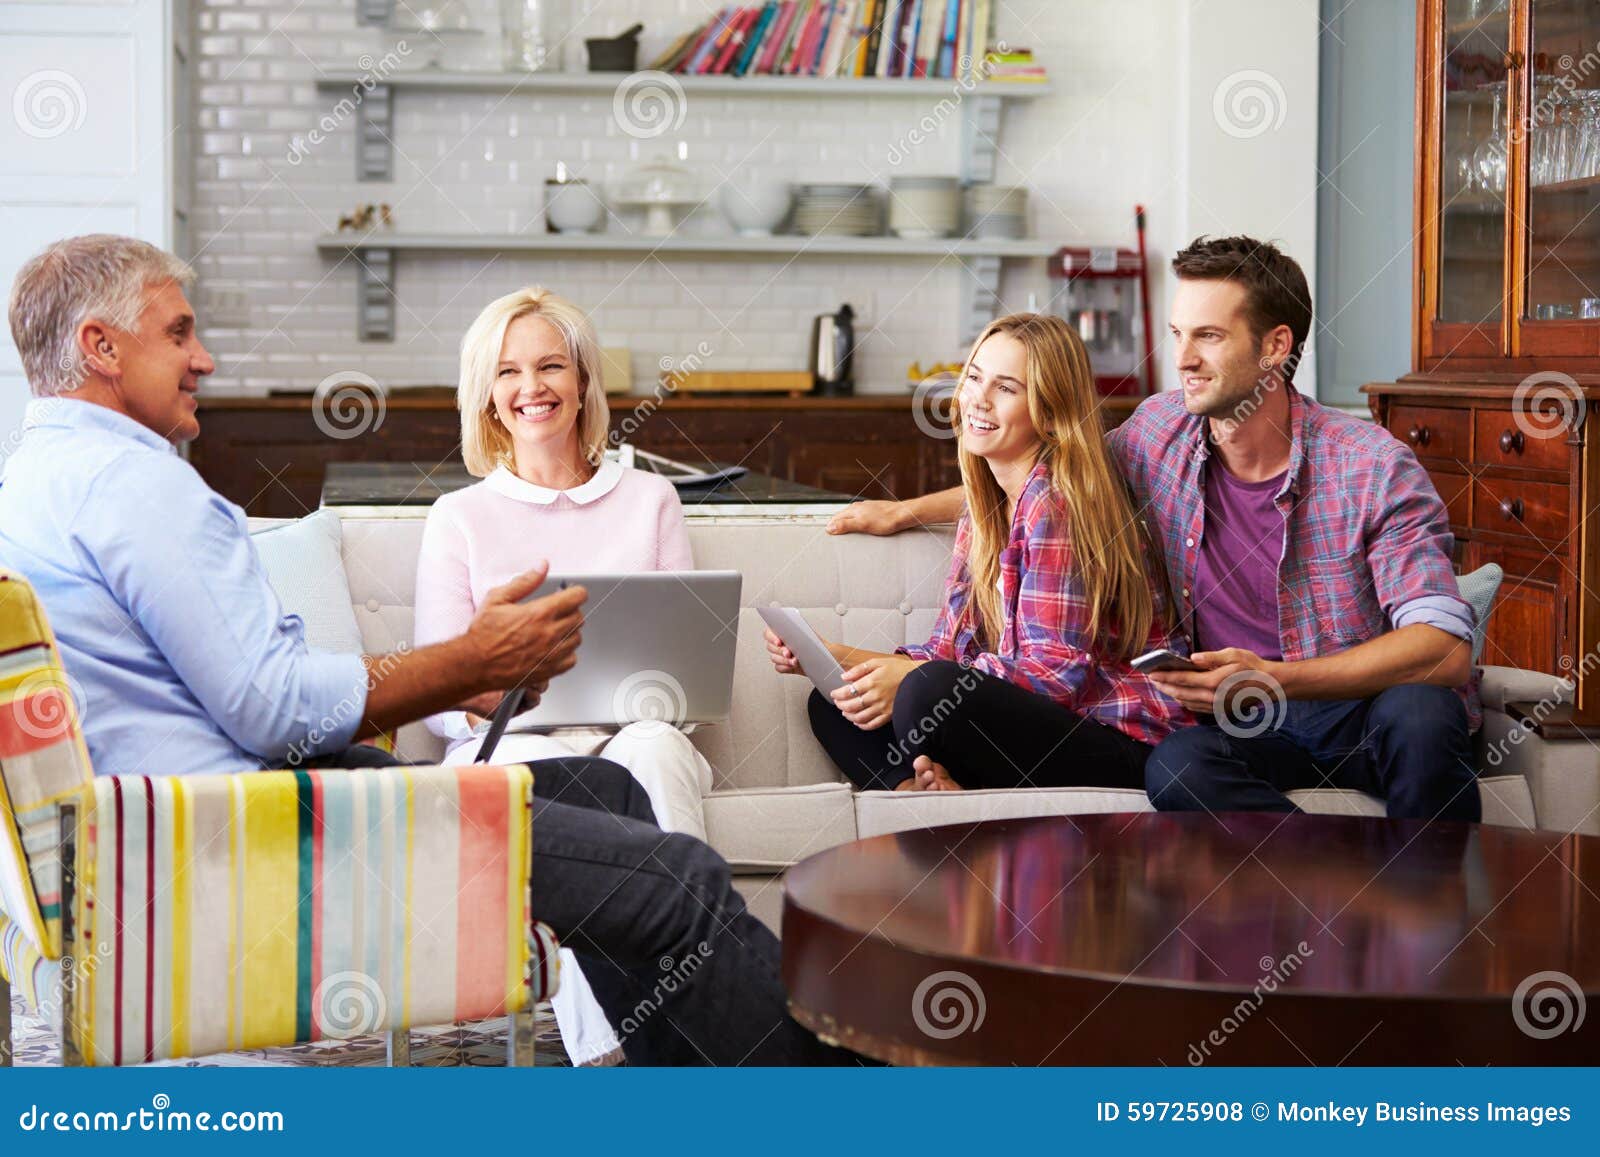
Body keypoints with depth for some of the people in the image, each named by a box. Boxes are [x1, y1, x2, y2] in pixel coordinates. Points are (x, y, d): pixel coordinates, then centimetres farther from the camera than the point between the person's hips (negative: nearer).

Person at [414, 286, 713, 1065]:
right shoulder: (460, 517, 16)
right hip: (508, 743, -1)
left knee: (650, 746, -37)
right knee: (547, 772, -38)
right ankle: (603, 1045, -50)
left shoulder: (649, 500, 20)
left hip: (638, 730, 1)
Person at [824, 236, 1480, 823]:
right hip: (1254, 727, 3)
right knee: (1177, 766, -33)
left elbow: (1445, 649, -21)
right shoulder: (1164, 429, 4)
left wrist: (1273, 680, -32)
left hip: (1369, 709, -3)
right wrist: (907, 510, 26)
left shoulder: (1375, 468, -12)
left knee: (1419, 711, -39)